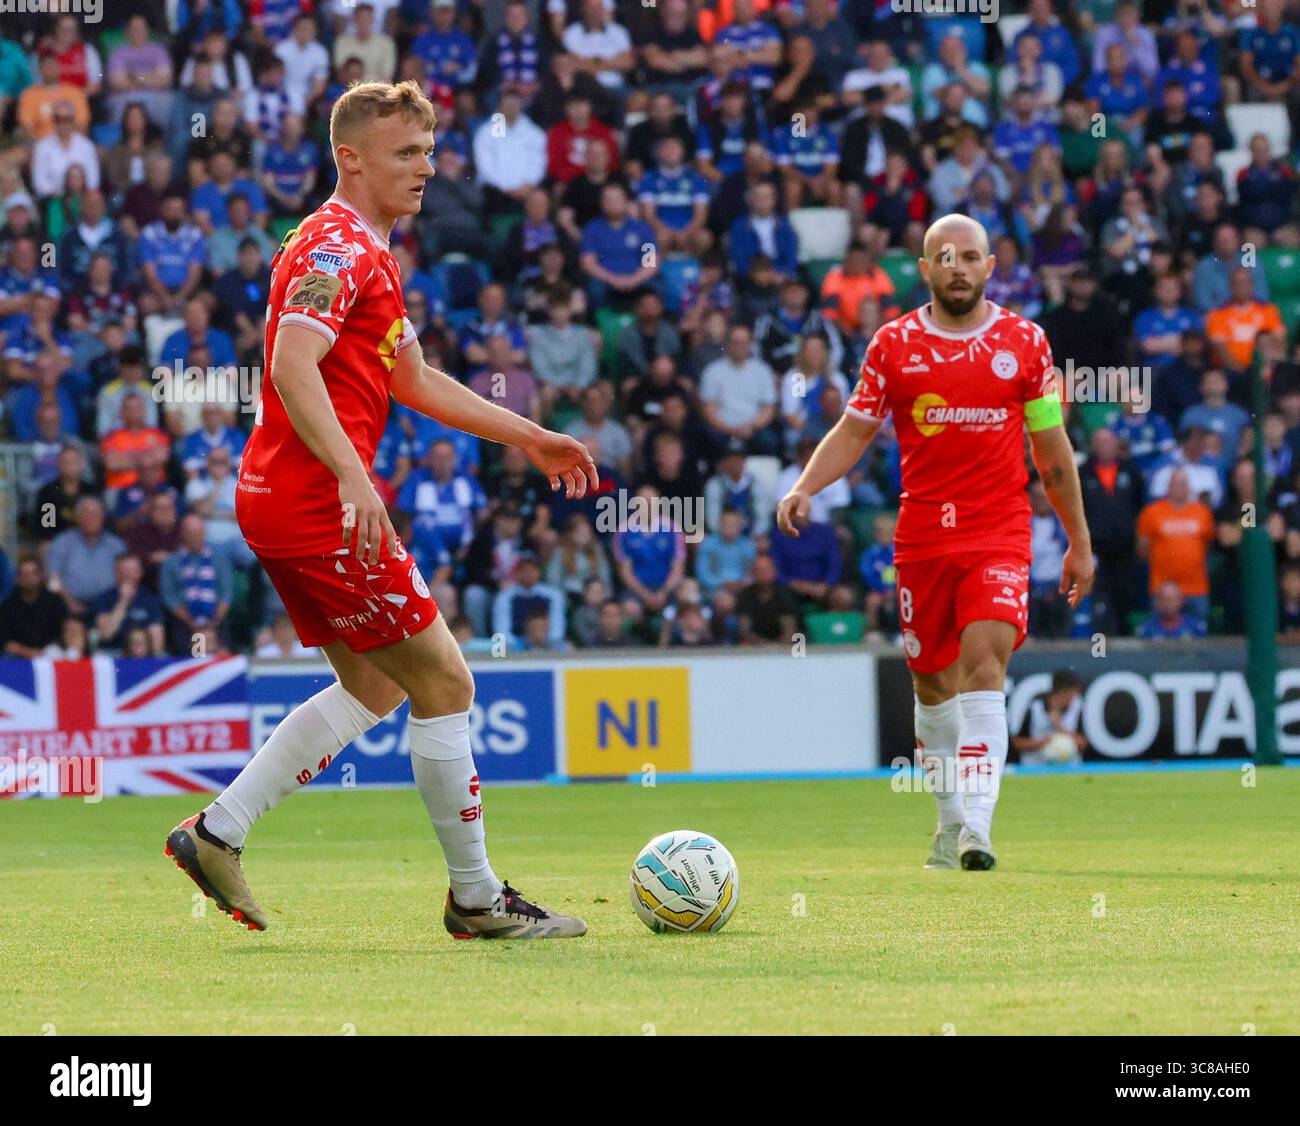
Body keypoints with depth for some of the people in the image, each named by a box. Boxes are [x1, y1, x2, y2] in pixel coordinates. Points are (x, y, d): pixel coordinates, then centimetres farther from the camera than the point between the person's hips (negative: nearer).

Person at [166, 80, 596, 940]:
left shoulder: (369, 253, 19)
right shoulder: (337, 248, -13)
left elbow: (413, 380, 29)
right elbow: (292, 367, -27)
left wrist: (531, 439, 28)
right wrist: (352, 478, -36)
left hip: (284, 505, 10)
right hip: (319, 508, -10)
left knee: (377, 685, 18)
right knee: (444, 682, -3)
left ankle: (218, 832, 14)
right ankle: (477, 899, 5)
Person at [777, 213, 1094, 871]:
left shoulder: (1024, 342, 5)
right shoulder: (894, 344, 4)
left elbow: (1052, 449, 12)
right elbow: (853, 432, 9)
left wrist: (1079, 542, 14)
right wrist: (804, 488, -8)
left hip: (999, 533, -2)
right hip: (921, 537, 2)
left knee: (984, 660, -19)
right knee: (932, 681, 7)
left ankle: (975, 828, -26)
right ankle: (950, 824, 25)